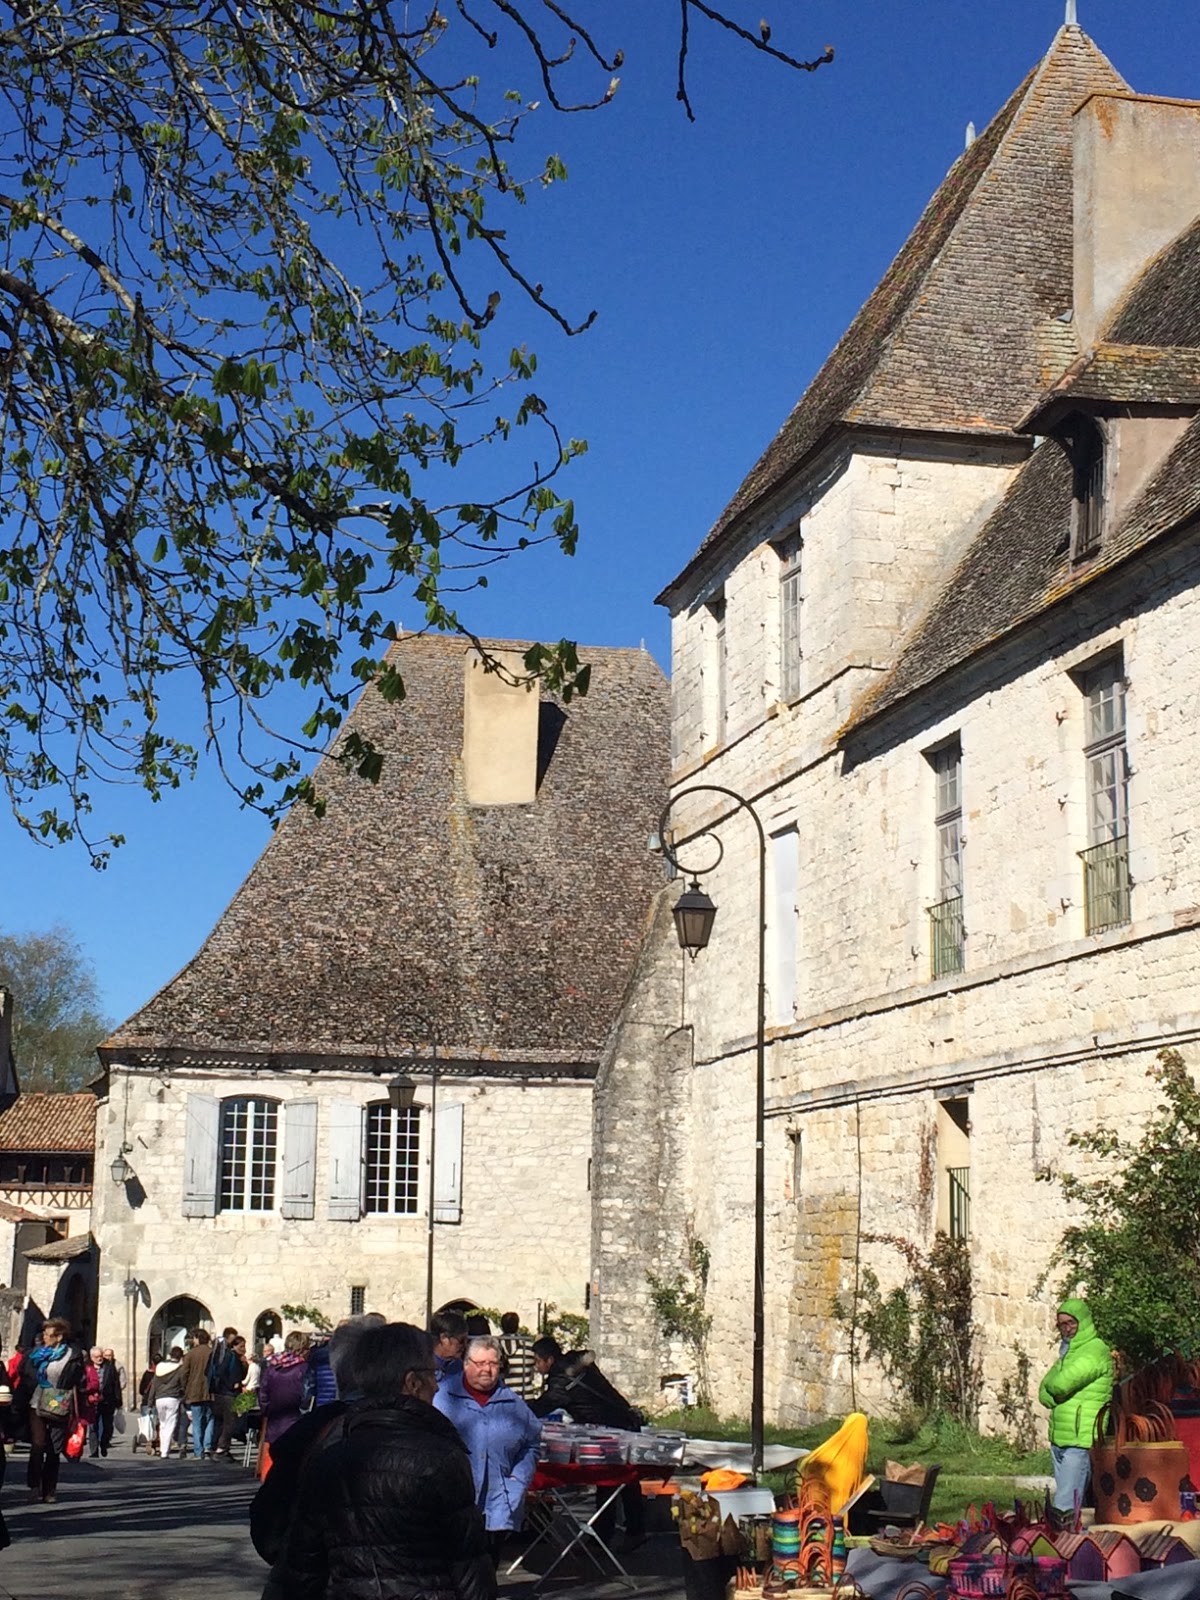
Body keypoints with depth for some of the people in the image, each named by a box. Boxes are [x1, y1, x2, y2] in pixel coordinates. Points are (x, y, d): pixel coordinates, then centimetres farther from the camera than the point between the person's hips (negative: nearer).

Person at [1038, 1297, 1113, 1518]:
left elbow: (1060, 1384, -20)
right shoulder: (1067, 1352, 21)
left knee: (1065, 1506, -14)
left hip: (1081, 1442, -9)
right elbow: (1045, 1394, 13)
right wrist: (1056, 1394, -8)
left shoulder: (1095, 1351, -9)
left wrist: (1052, 1387, 2)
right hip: (1060, 1440, 9)